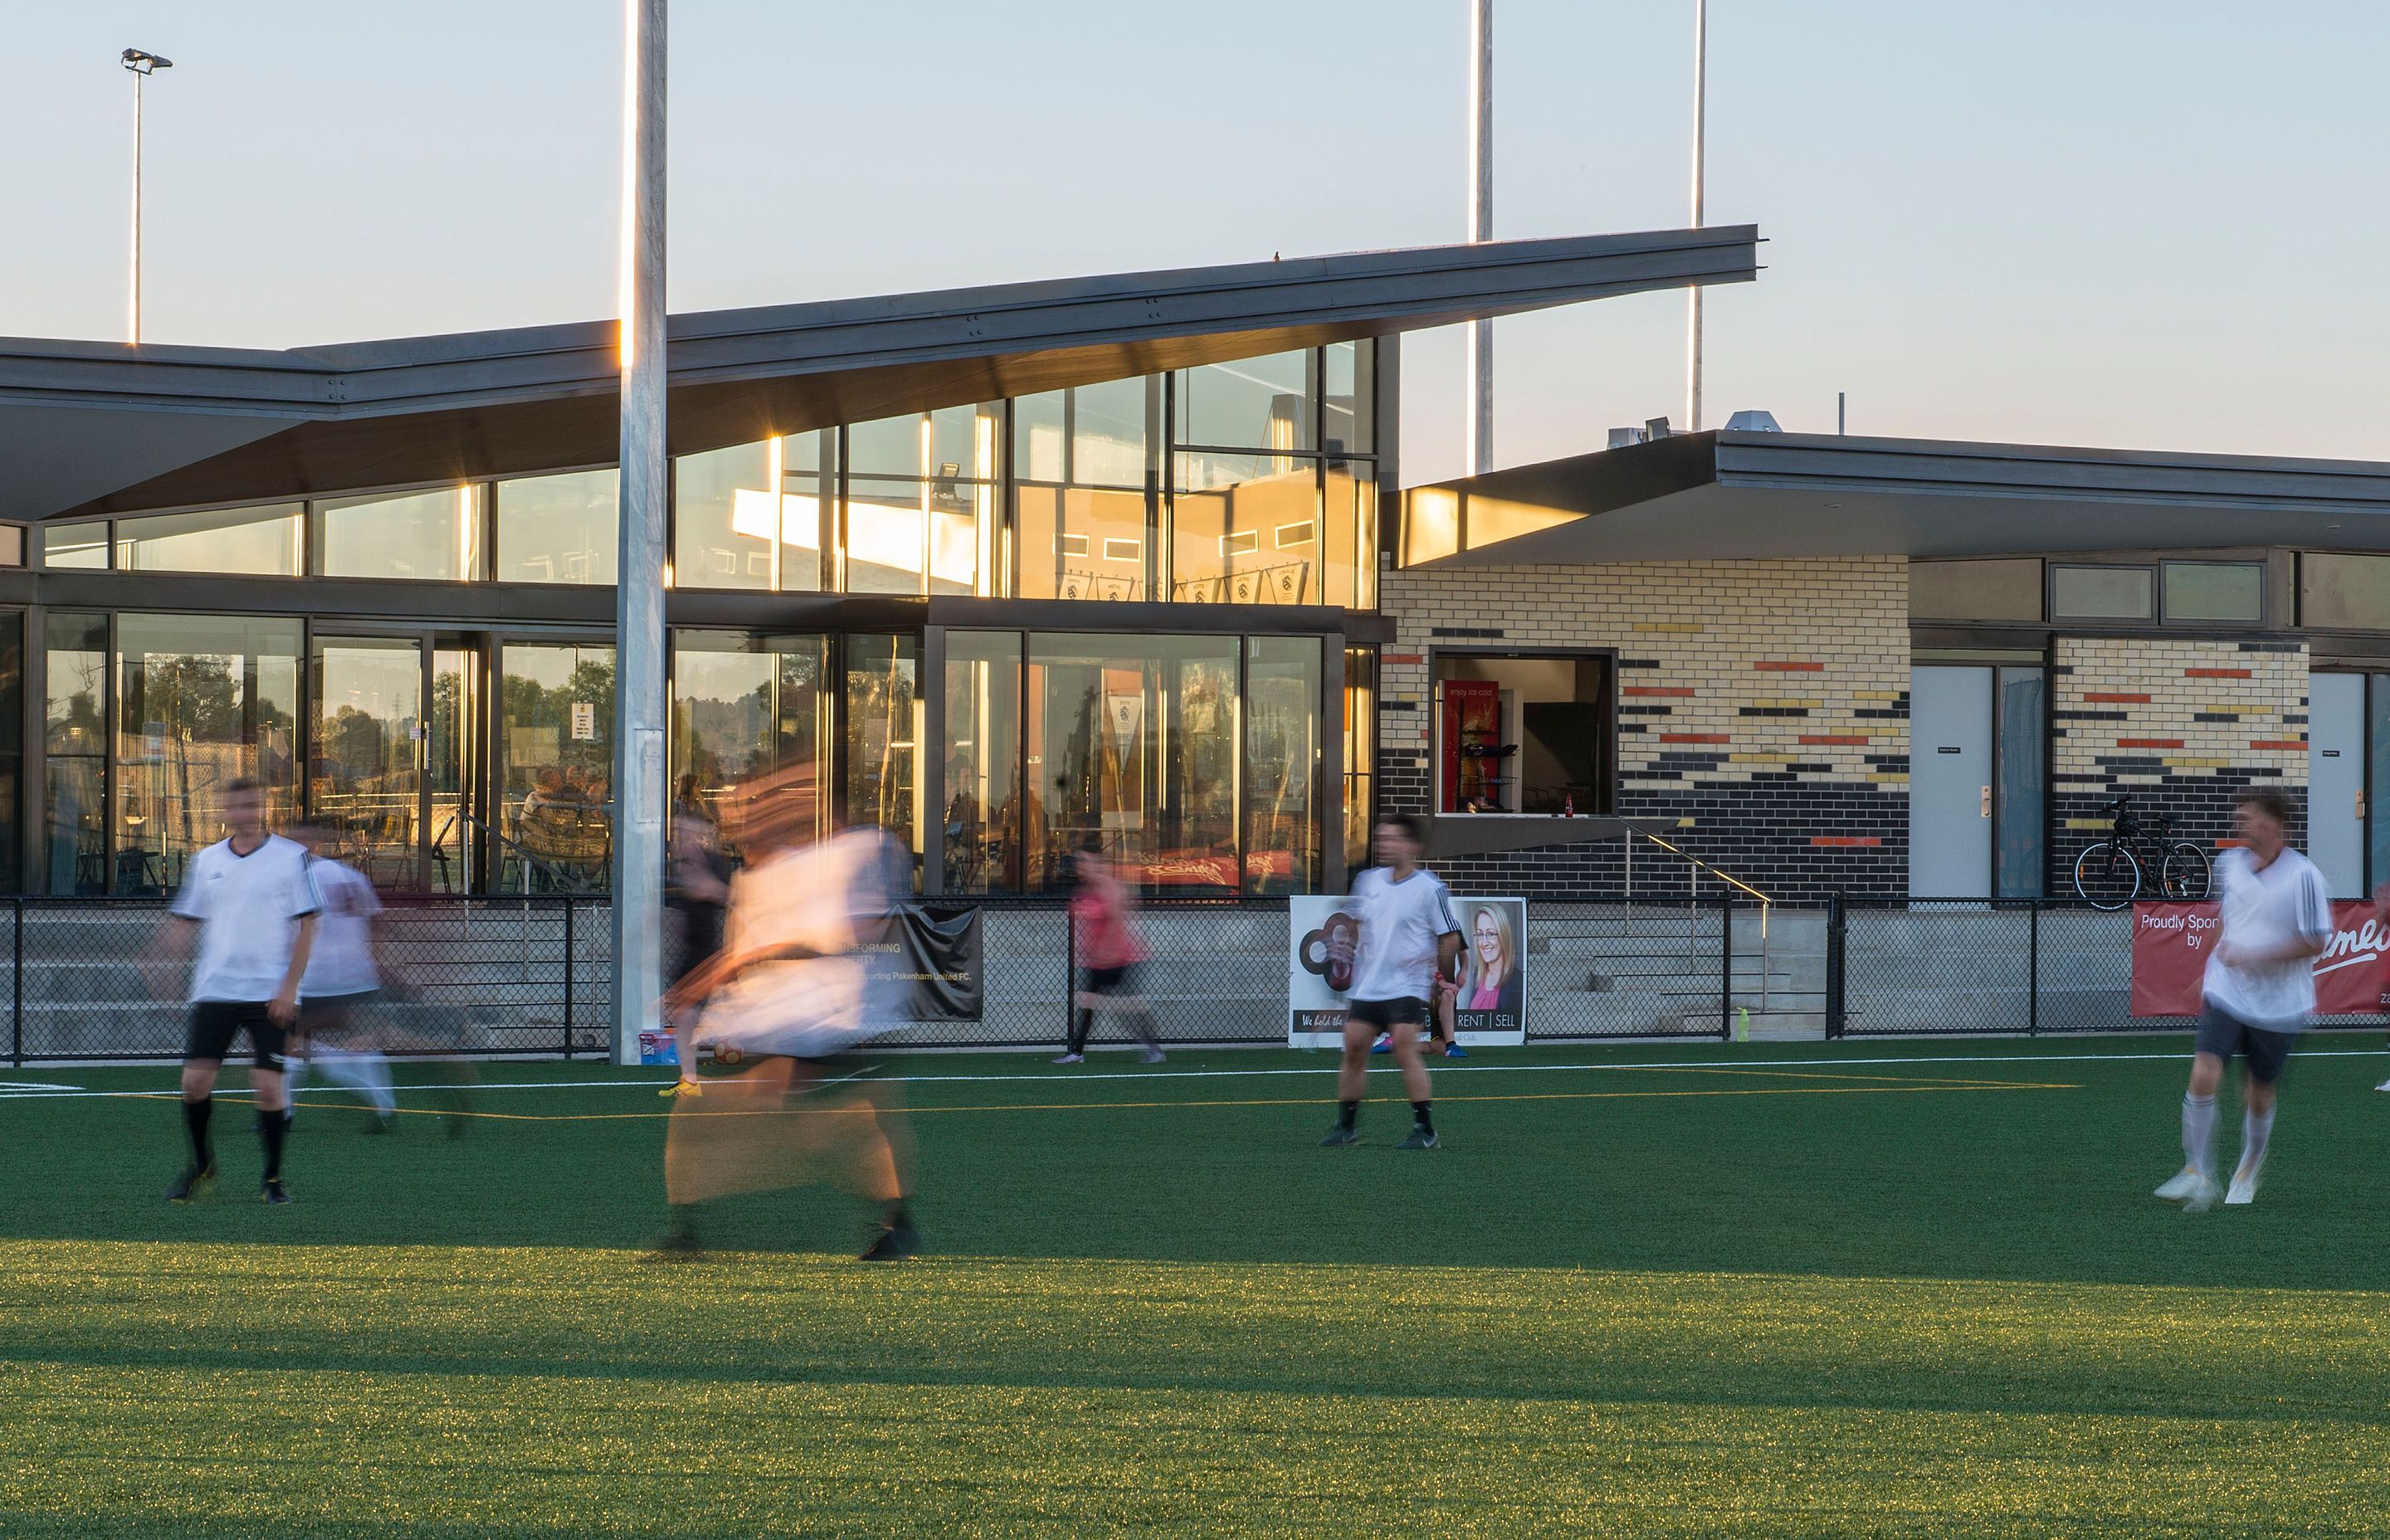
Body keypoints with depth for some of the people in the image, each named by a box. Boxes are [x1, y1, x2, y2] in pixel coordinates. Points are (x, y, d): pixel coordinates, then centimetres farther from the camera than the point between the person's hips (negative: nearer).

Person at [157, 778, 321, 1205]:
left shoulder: (291, 858, -1)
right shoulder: (206, 861, 9)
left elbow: (306, 928, -1)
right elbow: (185, 923, 14)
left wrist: (289, 987, -9)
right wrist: (164, 960, -6)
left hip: (270, 994, -3)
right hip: (214, 990, 3)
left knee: (268, 1086, -7)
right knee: (196, 1081, -3)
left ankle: (272, 1178, 7)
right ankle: (201, 1165, 17)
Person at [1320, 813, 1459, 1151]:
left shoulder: (1430, 888, -10)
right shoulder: (1368, 881, 7)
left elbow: (1450, 938, -6)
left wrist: (1443, 978, -3)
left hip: (1407, 986, -6)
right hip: (1367, 985, 6)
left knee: (1405, 1049, -16)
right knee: (1353, 1049, 5)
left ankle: (1425, 1129, -8)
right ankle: (1346, 1126, 17)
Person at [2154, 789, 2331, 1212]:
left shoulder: (2303, 875, -13)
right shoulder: (2229, 863, 3)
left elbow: (2315, 942, -13)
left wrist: (2253, 956, -20)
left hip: (2277, 1004, -3)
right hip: (2226, 995, 3)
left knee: (2258, 1094, 9)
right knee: (2203, 1077, -15)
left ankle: (2248, 1173, 34)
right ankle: (2198, 1175, -8)